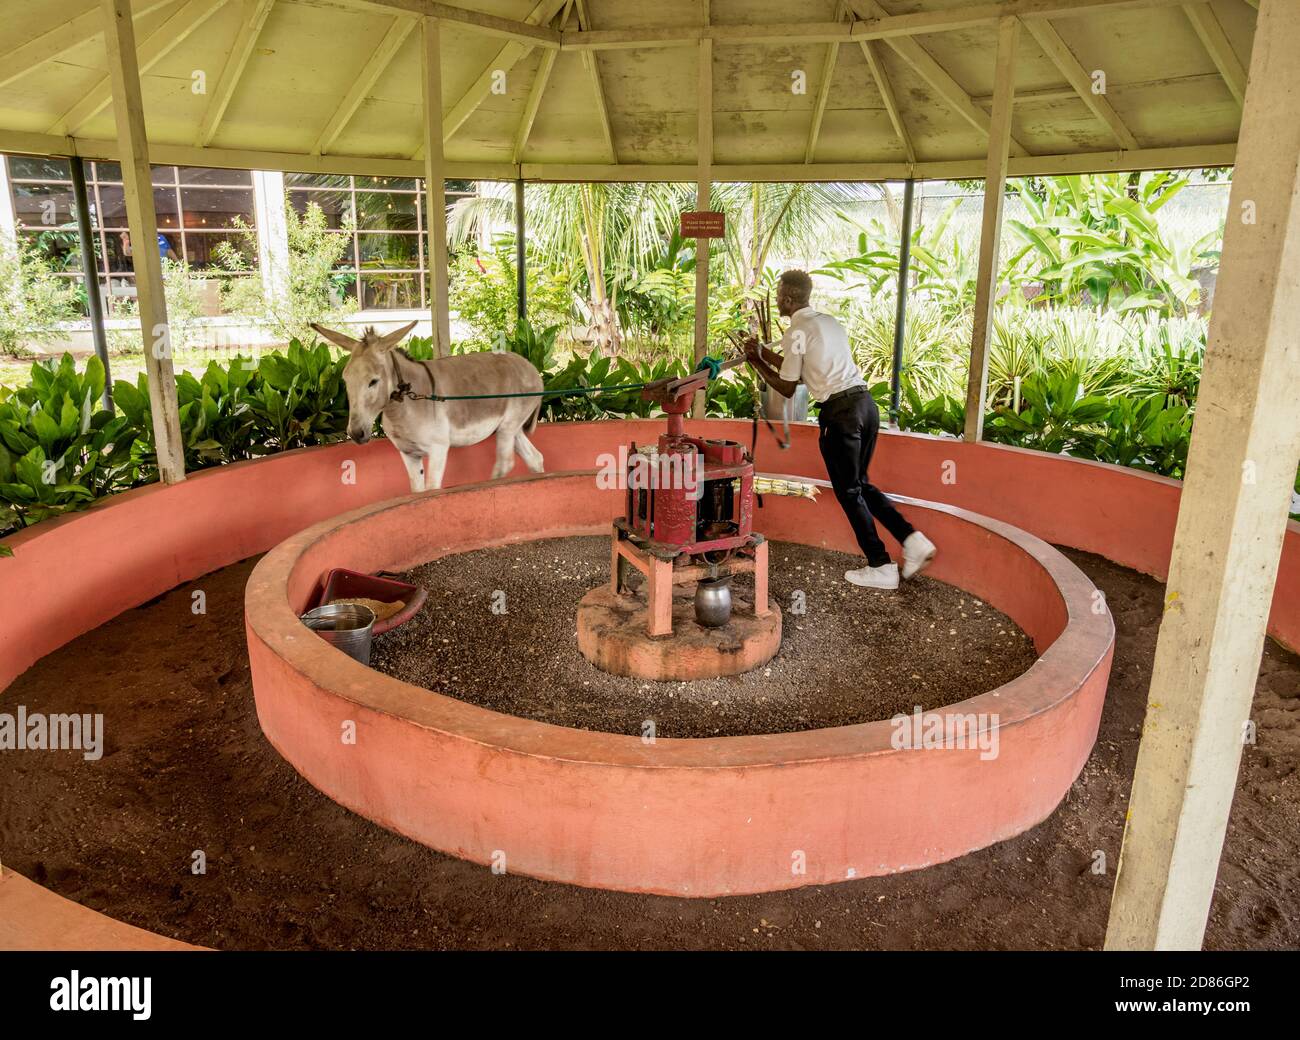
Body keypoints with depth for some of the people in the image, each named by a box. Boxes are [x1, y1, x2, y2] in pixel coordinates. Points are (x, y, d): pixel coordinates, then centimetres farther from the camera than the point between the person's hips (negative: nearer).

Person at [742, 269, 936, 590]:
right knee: (860, 483, 18)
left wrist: (756, 363, 13)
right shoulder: (828, 321, 20)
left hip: (840, 411, -8)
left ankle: (881, 567, 7)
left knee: (848, 492, 3)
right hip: (865, 401, 8)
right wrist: (765, 353, 30)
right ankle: (912, 540, 8)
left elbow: (787, 388, 1)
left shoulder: (796, 332, -4)